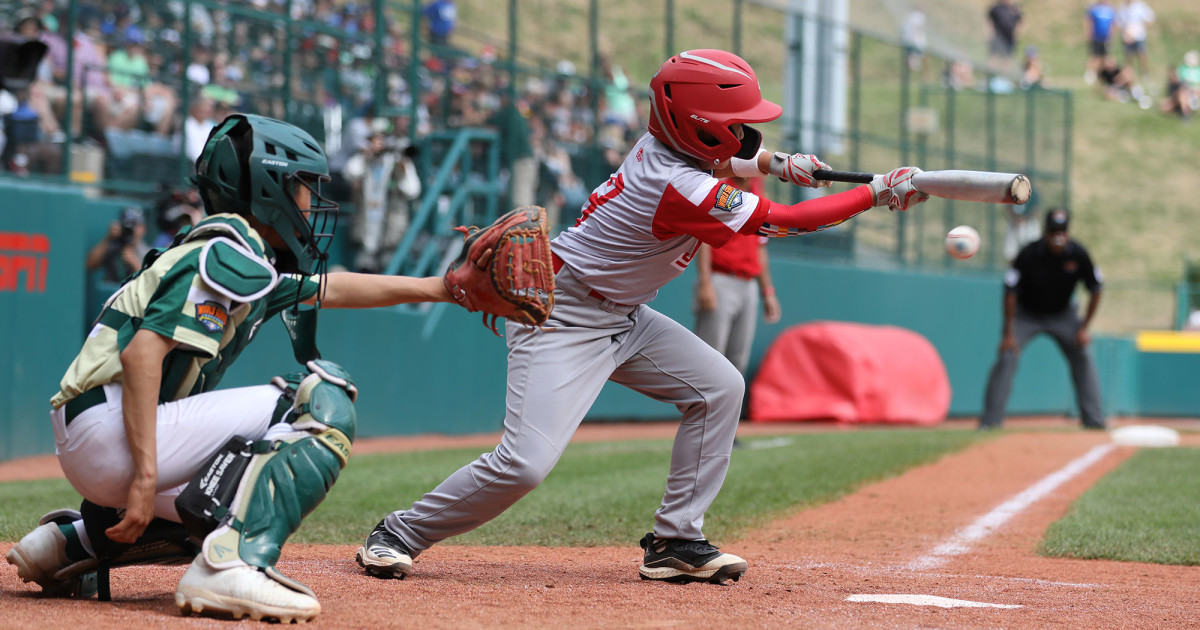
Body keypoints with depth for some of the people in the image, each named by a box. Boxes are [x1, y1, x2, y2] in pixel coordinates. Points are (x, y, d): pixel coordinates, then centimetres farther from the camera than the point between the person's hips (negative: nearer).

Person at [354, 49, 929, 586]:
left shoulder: (663, 143, -3)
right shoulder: (680, 190, -28)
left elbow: (720, 160, 24)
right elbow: (783, 221, -21)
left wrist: (774, 164, 7)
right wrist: (878, 194, -14)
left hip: (621, 316, 10)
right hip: (560, 317, -10)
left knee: (719, 386, 2)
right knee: (525, 464, -19)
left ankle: (675, 541, 5)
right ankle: (401, 533, 1)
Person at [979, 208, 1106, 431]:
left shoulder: (1078, 254, -19)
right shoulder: (1029, 254, -26)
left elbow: (1095, 291, -7)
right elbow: (1010, 292, -20)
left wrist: (1083, 328, -9)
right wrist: (1009, 333, -21)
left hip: (1063, 314, 2)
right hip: (1026, 314, -2)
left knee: (1083, 357, -8)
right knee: (1006, 357, -16)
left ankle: (1094, 420, -1)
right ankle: (990, 420, -13)